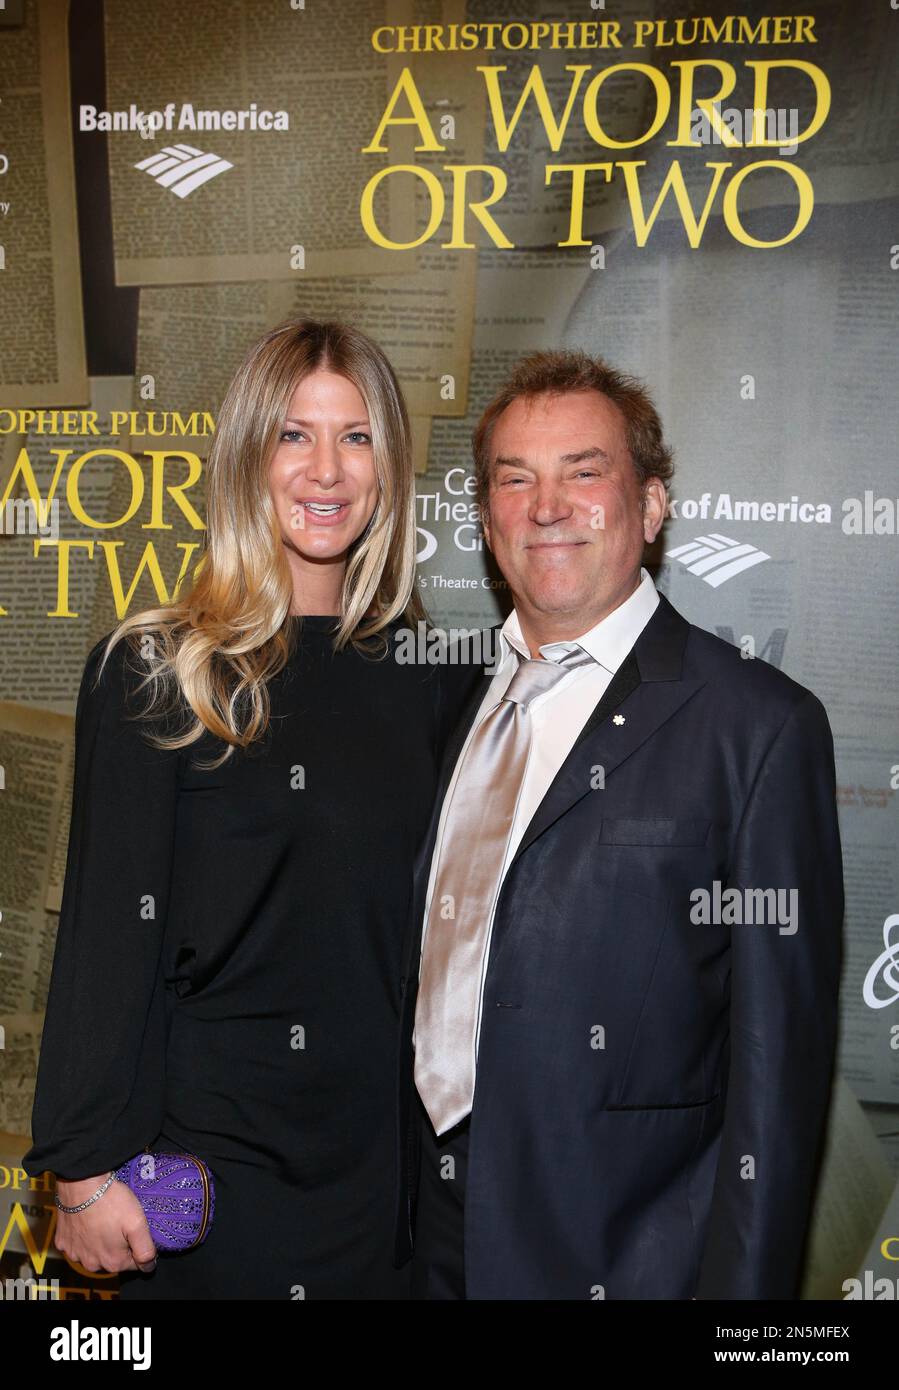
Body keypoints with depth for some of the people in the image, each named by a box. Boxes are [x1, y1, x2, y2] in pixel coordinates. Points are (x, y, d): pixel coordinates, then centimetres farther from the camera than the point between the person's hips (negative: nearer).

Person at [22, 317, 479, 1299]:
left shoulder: (431, 672, 2)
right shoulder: (151, 669, -7)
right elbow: (108, 928, -8)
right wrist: (87, 1165, -9)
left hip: (394, 1143, 3)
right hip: (210, 1138, -3)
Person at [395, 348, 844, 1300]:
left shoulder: (762, 726, -14)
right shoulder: (457, 702, 5)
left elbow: (777, 1066, -13)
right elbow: (427, 975, 9)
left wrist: (740, 1284, -14)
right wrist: (399, 1222, 10)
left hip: (625, 1256, -5)